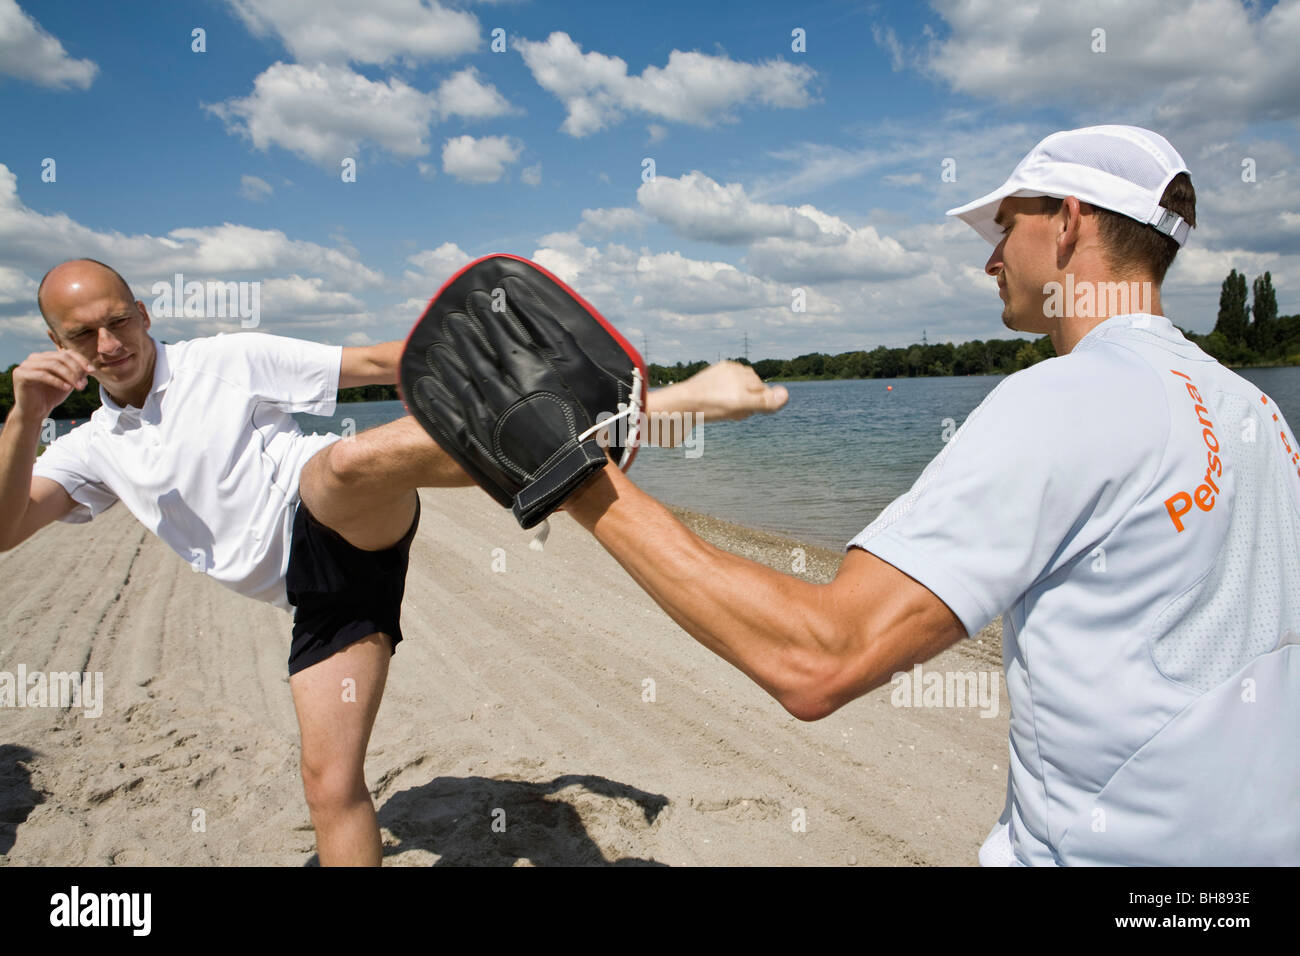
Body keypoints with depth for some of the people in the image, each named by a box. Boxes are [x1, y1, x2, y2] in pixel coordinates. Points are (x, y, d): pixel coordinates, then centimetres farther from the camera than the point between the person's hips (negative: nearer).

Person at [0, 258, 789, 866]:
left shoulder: (230, 360, 10)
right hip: (319, 591, 5)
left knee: (349, 459, -40)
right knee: (330, 783, 0)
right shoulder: (94, 450, 22)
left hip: (343, 522, -5)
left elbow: (376, 364, 7)